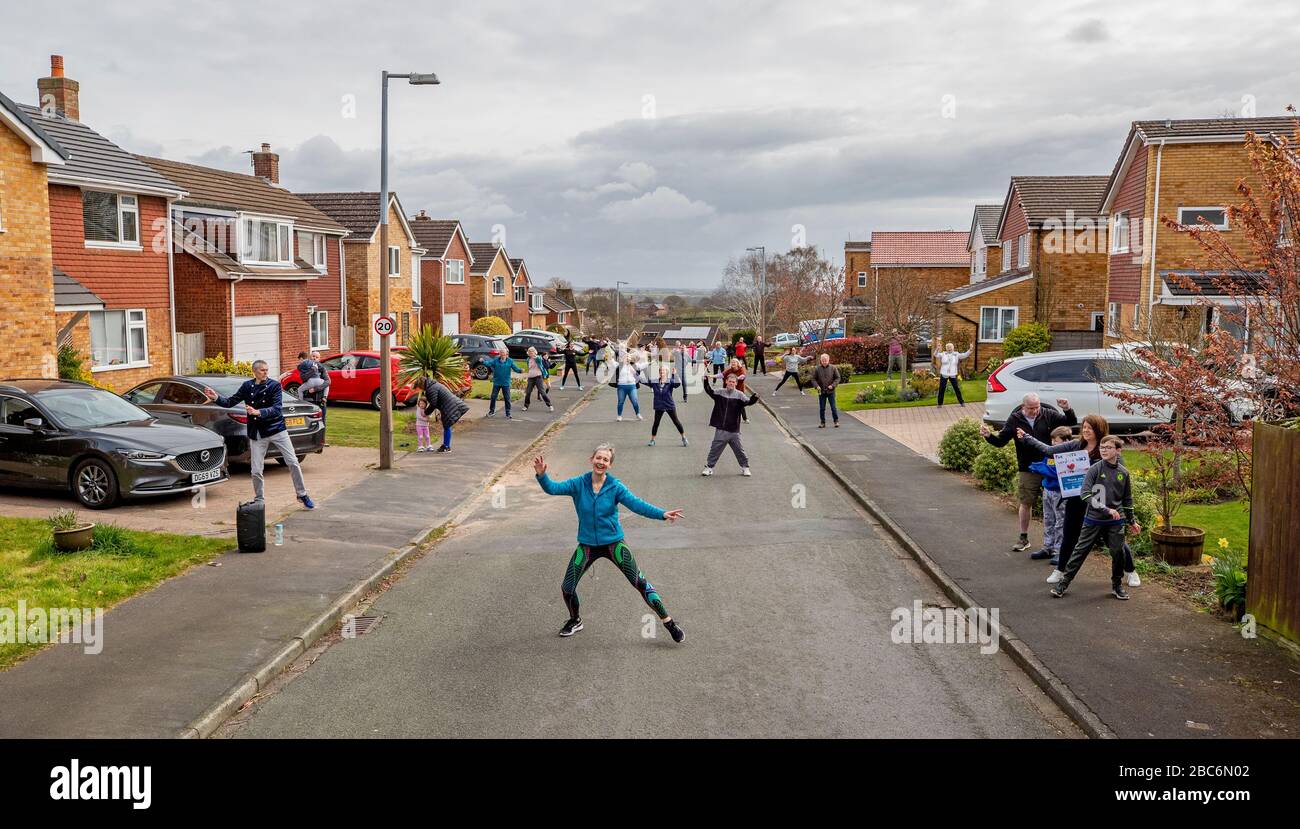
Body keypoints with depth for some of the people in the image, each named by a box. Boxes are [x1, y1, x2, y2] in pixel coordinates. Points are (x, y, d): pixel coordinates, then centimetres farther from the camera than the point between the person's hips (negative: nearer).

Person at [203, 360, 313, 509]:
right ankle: (259, 500, 19)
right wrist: (216, 398, -11)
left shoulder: (274, 385, -6)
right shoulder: (247, 386, 3)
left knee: (293, 463, -1)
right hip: (257, 434, 2)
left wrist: (258, 412, -31)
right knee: (256, 471, 0)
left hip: (277, 429, -2)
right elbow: (230, 402, 6)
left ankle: (303, 495, 13)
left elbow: (276, 409, -17)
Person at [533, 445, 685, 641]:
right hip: (587, 545, 2)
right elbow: (553, 488, -20)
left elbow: (637, 504, -22)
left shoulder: (615, 487, -11)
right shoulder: (579, 484, -8)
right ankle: (575, 621, 34)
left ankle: (669, 623, 5)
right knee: (567, 588, 3)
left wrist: (662, 514, -38)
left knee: (639, 582, -7)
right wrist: (541, 475, -42)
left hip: (613, 543, -2)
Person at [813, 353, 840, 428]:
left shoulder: (833, 368, -3)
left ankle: (836, 421, 15)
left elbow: (837, 378, 1)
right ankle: (823, 423, 15)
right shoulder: (817, 369, -2)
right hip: (821, 392, 1)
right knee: (822, 408, 6)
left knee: (833, 407, 2)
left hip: (831, 391, -1)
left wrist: (833, 385, -13)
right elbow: (814, 379, 3)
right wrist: (817, 386, -14)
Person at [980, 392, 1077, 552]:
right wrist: (989, 436, -19)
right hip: (1028, 470, 0)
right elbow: (1001, 441, 0)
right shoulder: (1015, 420, -3)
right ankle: (1024, 538, 20)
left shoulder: (1048, 415, -3)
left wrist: (1067, 409, -18)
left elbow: (1071, 422, 0)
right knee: (1026, 503, 7)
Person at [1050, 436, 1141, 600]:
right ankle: (1064, 582, 9)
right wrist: (1106, 509, -23)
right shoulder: (1095, 469, -7)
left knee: (1118, 553, 2)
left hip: (1115, 522, 2)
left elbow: (1127, 500, 14)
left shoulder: (1124, 473, 3)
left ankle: (1117, 585, 22)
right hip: (1093, 520, -2)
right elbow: (1086, 494, -17)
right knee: (1080, 551, 1)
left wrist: (1131, 521, 17)